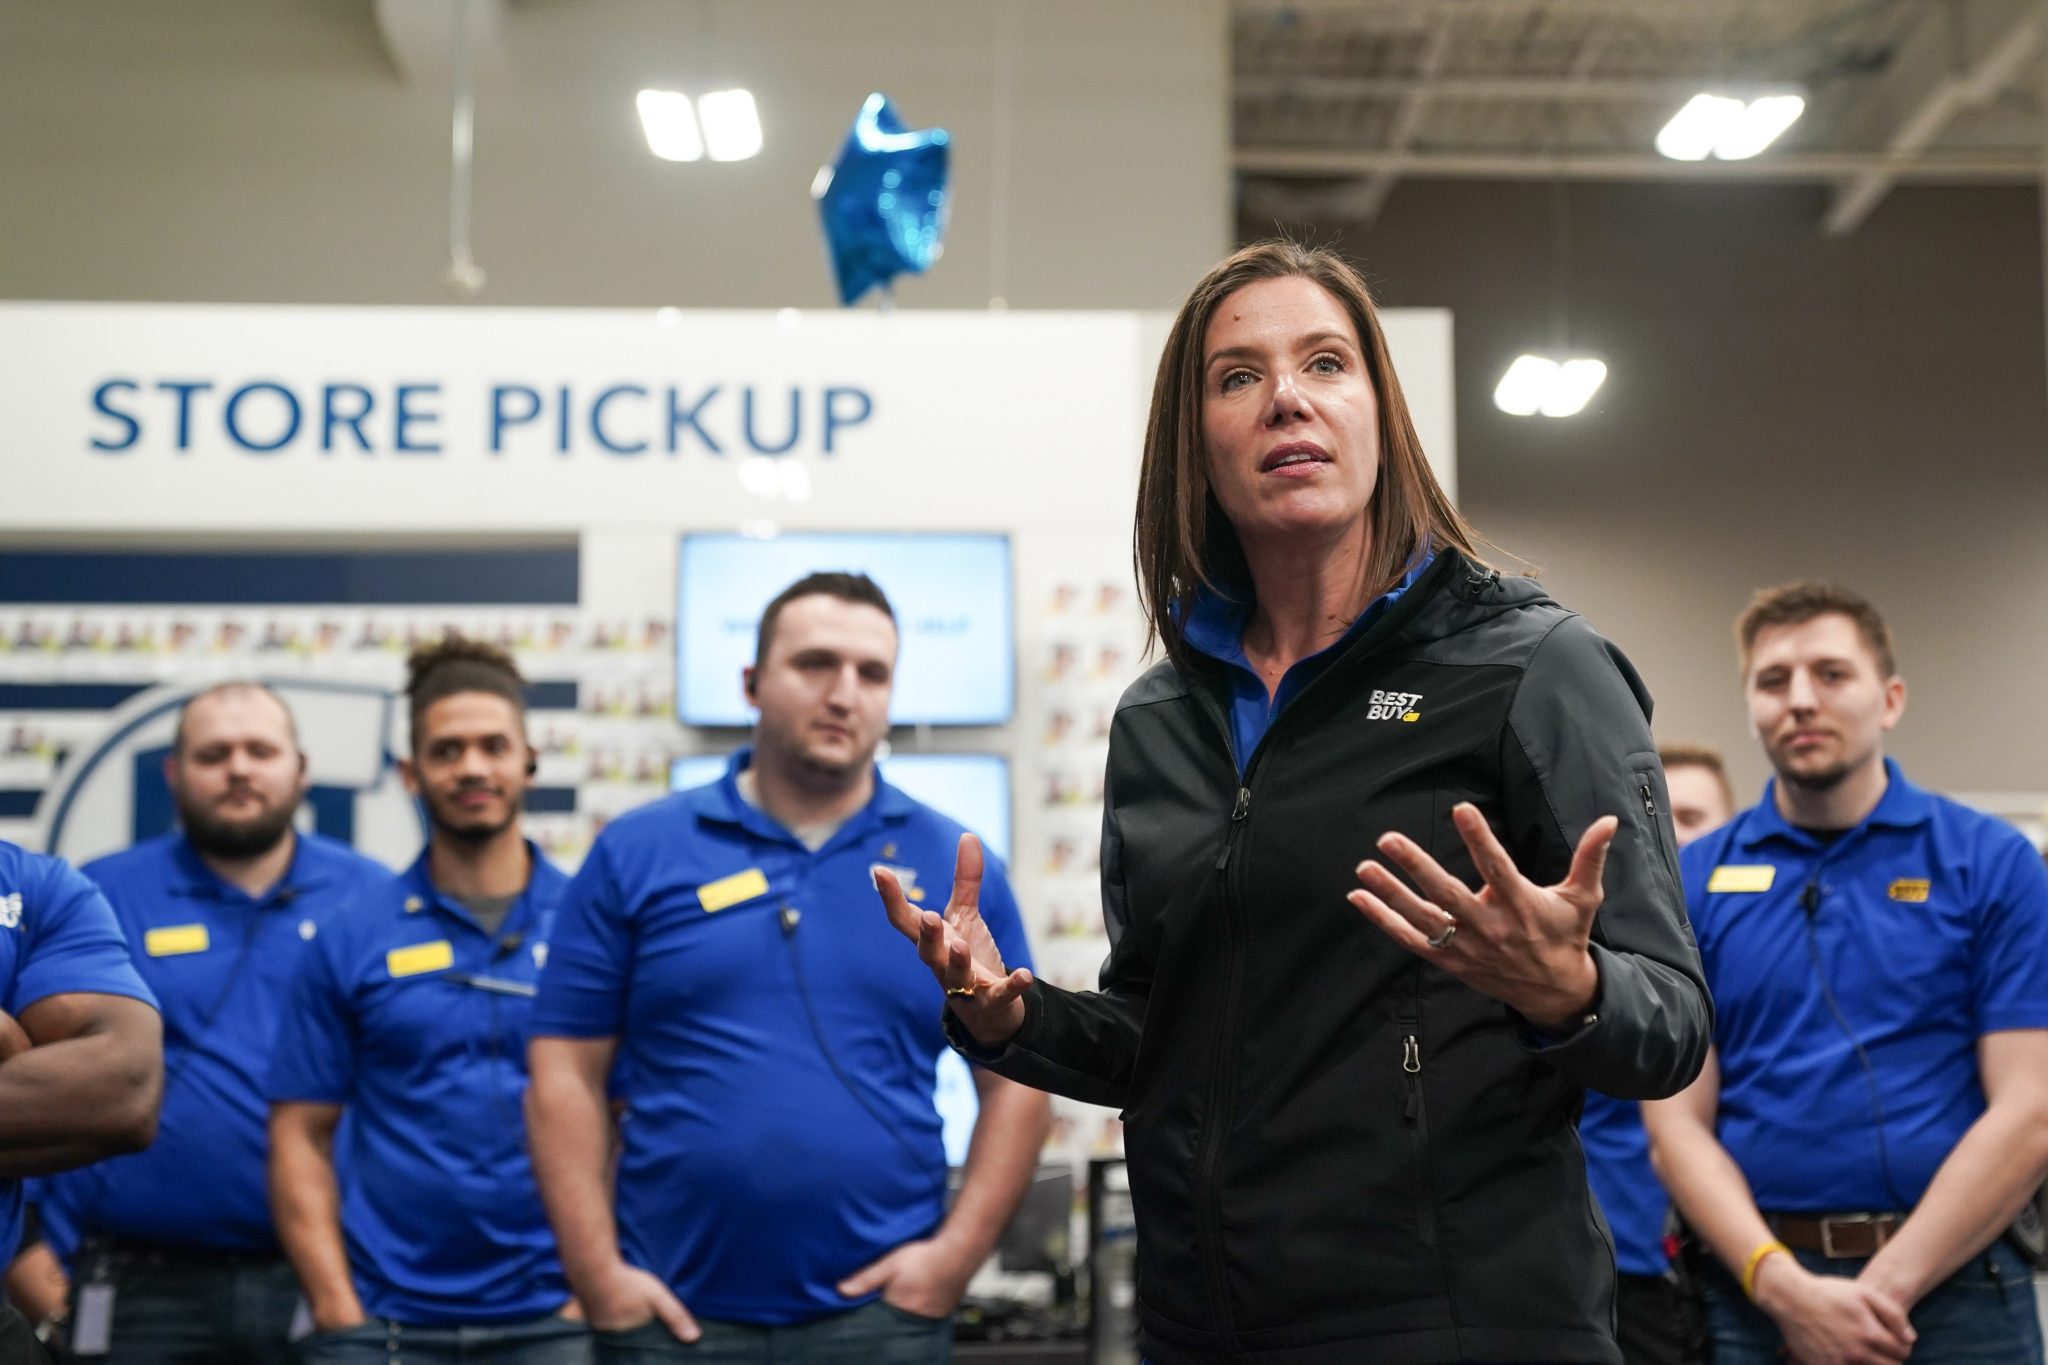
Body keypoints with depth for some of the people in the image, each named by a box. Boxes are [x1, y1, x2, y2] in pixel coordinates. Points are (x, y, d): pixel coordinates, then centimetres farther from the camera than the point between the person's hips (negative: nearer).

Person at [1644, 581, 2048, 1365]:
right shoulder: (1693, 883, 4)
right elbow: (1677, 1122, 0)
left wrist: (1881, 1292, -13)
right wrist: (1785, 1287, -14)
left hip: (1952, 1286, -1)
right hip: (1754, 1292, 1)